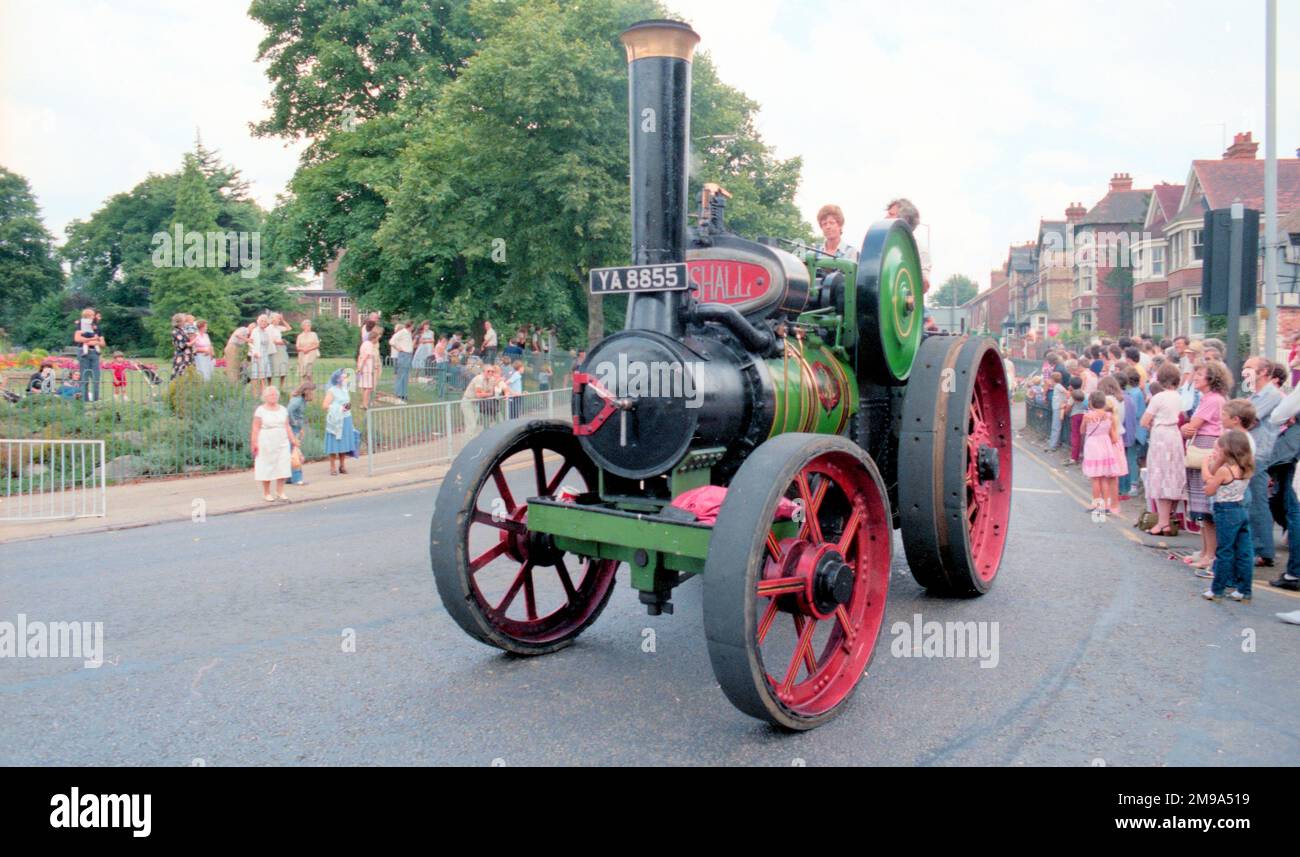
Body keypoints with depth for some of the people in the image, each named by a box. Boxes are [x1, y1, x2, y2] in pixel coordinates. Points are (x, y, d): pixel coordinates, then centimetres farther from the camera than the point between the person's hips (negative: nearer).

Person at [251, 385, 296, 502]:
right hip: (266, 443, -4)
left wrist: (293, 439, 9)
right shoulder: (260, 411, -2)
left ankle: (280, 492, 5)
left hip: (282, 443, 4)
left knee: (282, 467, -1)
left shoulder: (283, 410, 12)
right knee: (266, 468, 0)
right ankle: (266, 493, 8)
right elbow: (256, 428, -5)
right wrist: (254, 443, -12)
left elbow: (287, 426, 14)